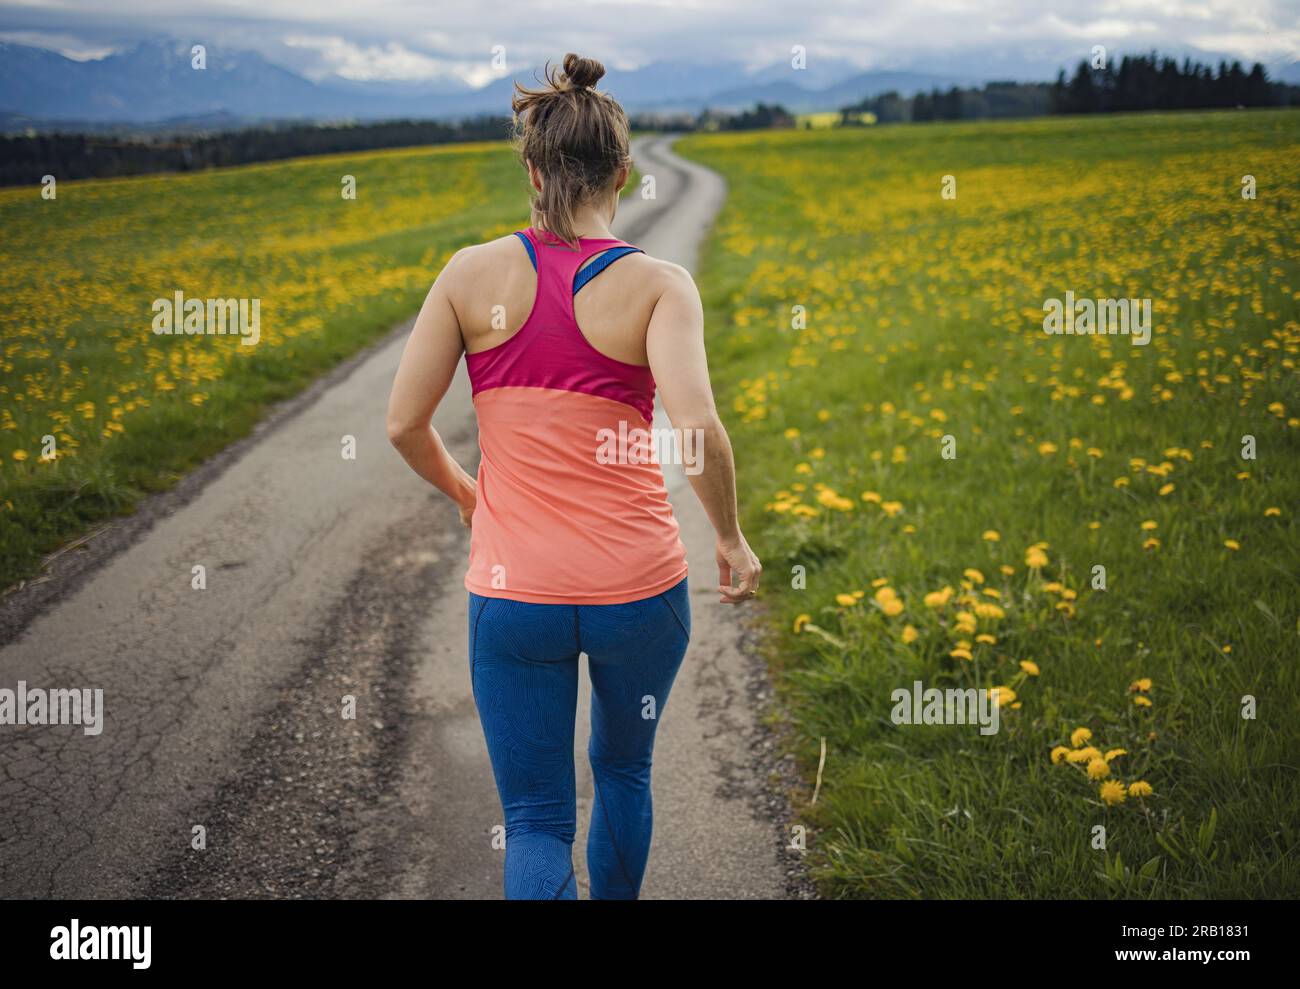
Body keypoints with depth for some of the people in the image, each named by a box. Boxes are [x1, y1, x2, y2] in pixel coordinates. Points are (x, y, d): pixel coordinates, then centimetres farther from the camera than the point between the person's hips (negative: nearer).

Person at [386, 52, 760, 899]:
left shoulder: (474, 273, -3)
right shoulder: (658, 283, -8)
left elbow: (404, 424, -3)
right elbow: (696, 428, -21)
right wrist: (732, 537, -5)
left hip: (514, 587, 0)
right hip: (639, 582, 0)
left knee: (536, 820, 10)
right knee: (624, 770, 27)